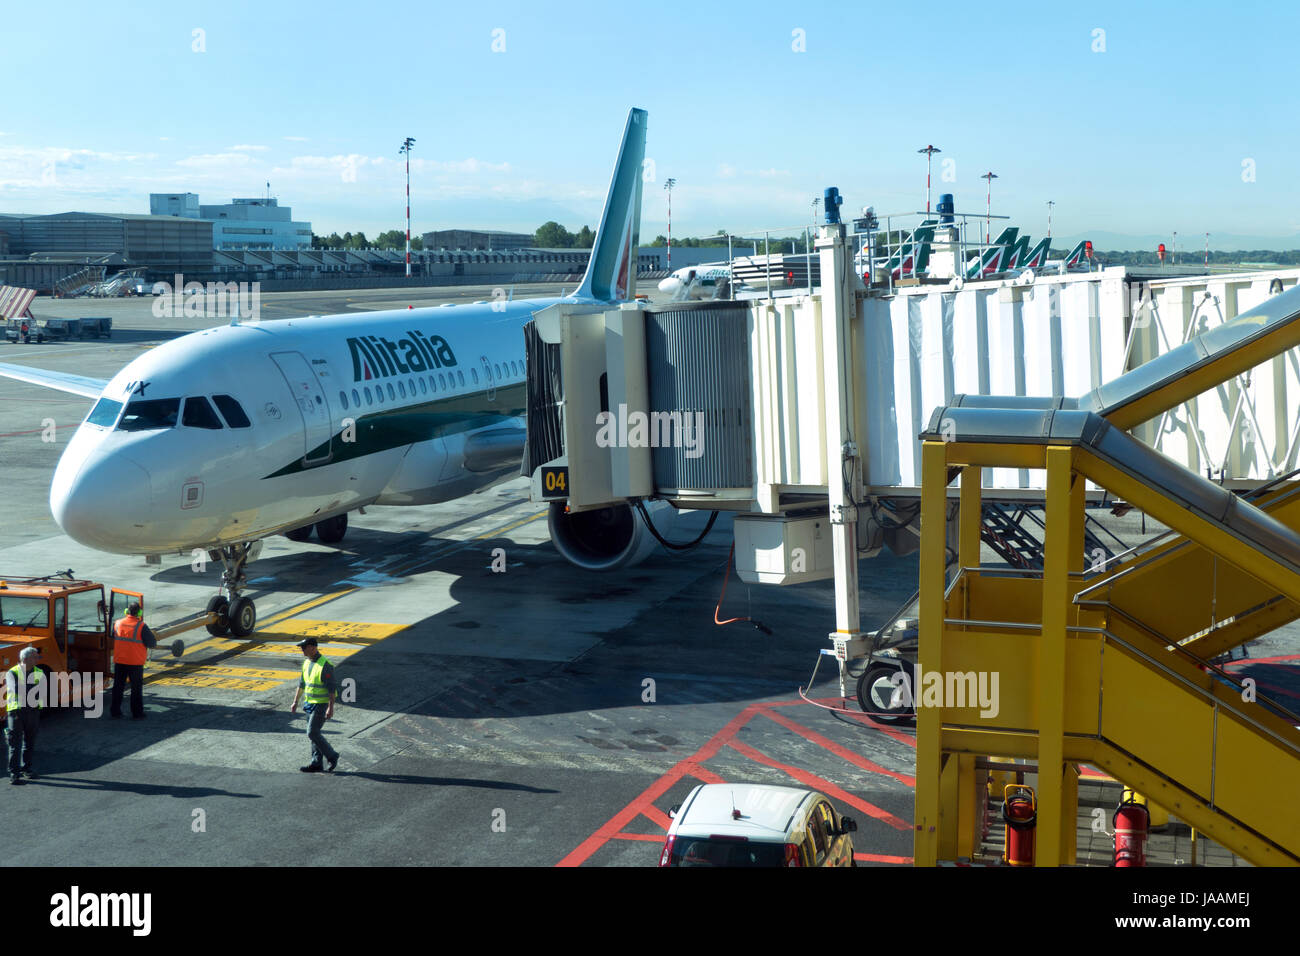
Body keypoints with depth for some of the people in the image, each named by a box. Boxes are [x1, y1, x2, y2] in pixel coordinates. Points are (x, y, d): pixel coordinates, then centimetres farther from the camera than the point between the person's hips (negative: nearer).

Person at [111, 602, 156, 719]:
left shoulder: (118, 623, -1)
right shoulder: (141, 626, -15)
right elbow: (152, 643, -14)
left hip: (119, 661, 4)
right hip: (135, 662, -4)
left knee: (118, 686, 14)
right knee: (136, 687, 7)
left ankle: (114, 711, 17)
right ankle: (137, 712, 10)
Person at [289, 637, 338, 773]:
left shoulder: (325, 665, -19)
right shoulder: (307, 663, 8)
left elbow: (331, 688, -21)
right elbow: (301, 684, 18)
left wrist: (331, 708, -24)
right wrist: (295, 702, 18)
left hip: (321, 704, -9)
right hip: (310, 703, 9)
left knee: (312, 733, -11)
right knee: (313, 733, 10)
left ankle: (332, 757, 3)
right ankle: (316, 764, 17)